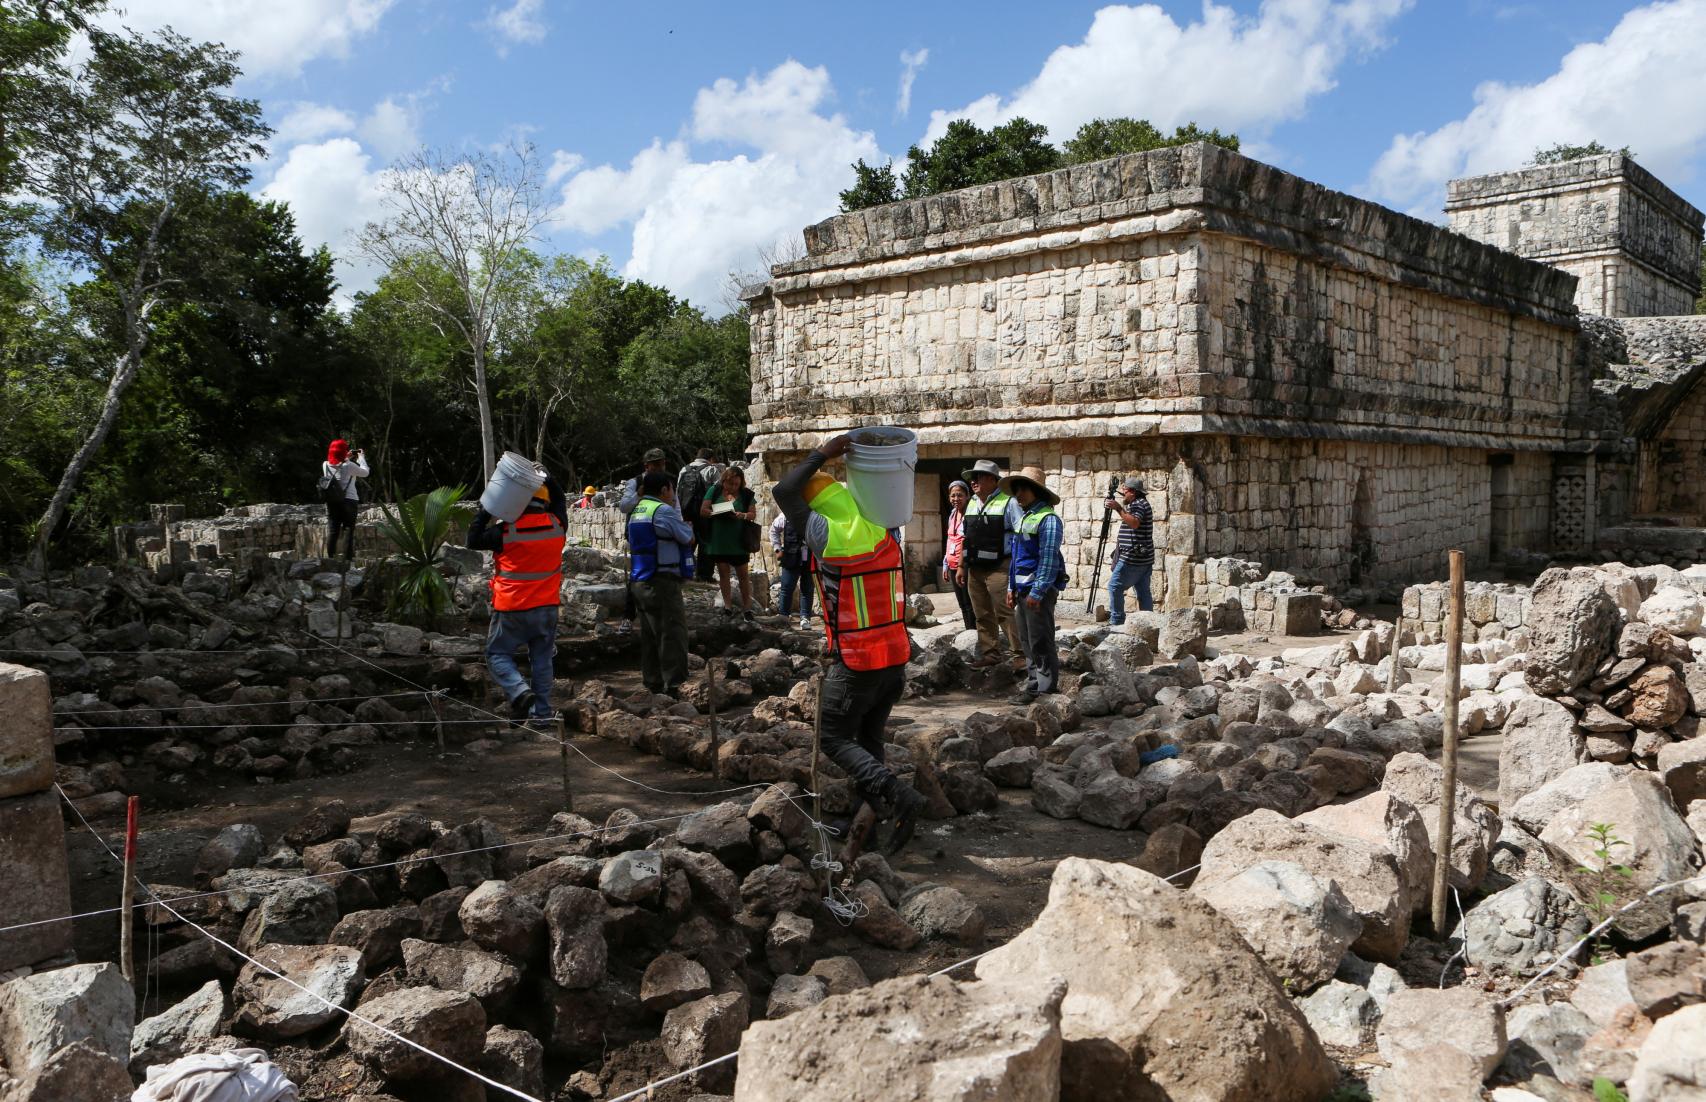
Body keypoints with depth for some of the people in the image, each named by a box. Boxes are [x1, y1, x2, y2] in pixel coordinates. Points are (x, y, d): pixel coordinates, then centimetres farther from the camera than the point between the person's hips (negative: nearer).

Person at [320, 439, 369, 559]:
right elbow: (365, 473, 1)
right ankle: (348, 558, -3)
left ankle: (331, 557, 7)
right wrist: (361, 457, 13)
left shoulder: (325, 465, 2)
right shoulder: (349, 466, -13)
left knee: (332, 531, 6)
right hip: (349, 501, -4)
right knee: (348, 531, 0)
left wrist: (347, 459, 22)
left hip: (331, 502, 5)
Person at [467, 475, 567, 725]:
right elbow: (560, 500, 18)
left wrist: (485, 512, 1)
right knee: (542, 659, 11)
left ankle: (519, 690, -13)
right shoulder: (556, 526, -3)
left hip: (512, 609, -4)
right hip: (547, 607, 4)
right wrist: (547, 479, 11)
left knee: (497, 653, 10)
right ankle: (541, 712, 12)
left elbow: (474, 540, -3)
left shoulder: (507, 531, -14)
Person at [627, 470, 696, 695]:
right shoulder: (664, 511, -12)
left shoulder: (636, 512, 15)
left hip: (639, 581, 9)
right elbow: (689, 539, -5)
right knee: (673, 632, -6)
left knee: (650, 634, 14)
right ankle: (673, 685, -9)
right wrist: (685, 523, 14)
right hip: (662, 581, -9)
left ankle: (652, 683, 19)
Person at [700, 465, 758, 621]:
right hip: (718, 541, 1)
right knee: (723, 572, 9)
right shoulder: (715, 491, 1)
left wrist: (742, 515, -22)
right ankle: (727, 604, 19)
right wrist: (717, 513, -22)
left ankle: (746, 607, 9)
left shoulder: (746, 495, 2)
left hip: (738, 542, -1)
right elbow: (703, 510, -3)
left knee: (743, 574, 2)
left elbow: (753, 514, -1)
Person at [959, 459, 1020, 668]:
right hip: (975, 570, 7)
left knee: (1005, 613, -9)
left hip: (998, 570, -7)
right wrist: (962, 566, 16)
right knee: (982, 615, 12)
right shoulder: (971, 504, 14)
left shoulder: (1007, 503, -8)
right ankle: (990, 654, 21)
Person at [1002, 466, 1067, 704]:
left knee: (1040, 642, -4)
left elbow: (1048, 559, -17)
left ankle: (1046, 688, 2)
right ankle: (1033, 684, 20)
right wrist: (1012, 588, 17)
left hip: (1039, 589, -9)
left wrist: (1037, 592, -20)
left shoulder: (1047, 519, -12)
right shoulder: (1024, 518, 17)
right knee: (1026, 641, 13)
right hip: (1023, 589, 9)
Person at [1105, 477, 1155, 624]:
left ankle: (1116, 620, -6)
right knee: (1143, 592, 8)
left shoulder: (1139, 504, -10)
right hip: (1144, 559, 10)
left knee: (1114, 586, -7)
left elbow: (1134, 523, -27)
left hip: (1133, 558, -10)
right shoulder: (1141, 503, 21)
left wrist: (1118, 508, -28)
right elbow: (1129, 520, 30)